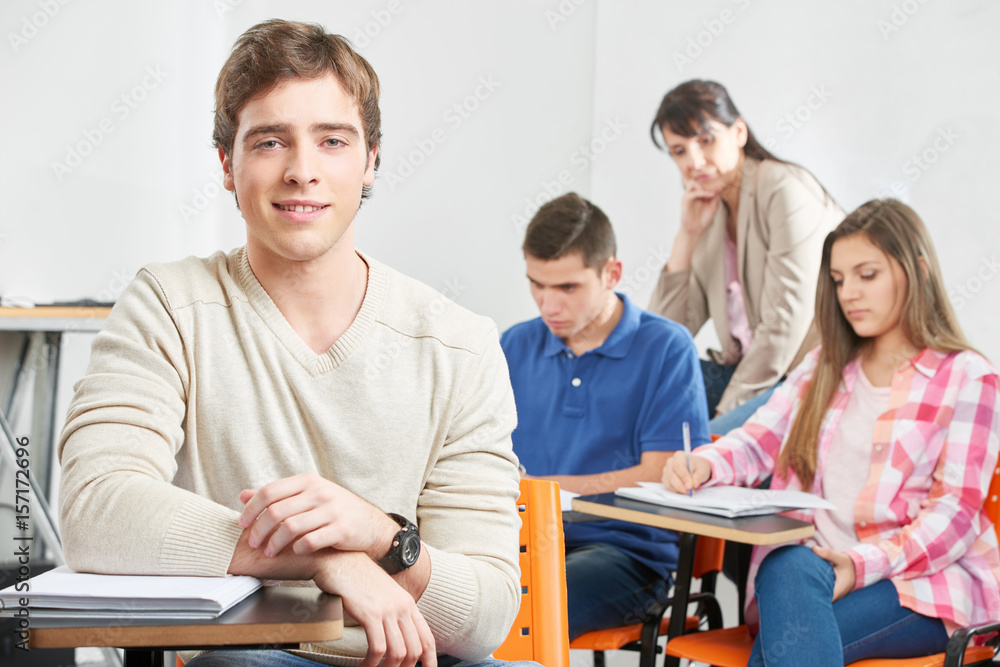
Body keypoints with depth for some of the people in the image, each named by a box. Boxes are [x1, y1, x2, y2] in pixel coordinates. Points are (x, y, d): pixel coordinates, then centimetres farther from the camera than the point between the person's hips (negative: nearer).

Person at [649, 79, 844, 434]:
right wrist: (687, 235, -2)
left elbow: (784, 326, -17)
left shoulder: (785, 190, -11)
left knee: (711, 443, -31)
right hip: (751, 371, 8)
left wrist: (727, 409, -14)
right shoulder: (707, 212, 11)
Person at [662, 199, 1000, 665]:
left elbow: (955, 513, -6)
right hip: (815, 564, 4)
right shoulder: (824, 368, 21)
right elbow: (757, 442, 10)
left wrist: (866, 564, -22)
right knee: (787, 567, -34)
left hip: (925, 581, -4)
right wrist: (702, 465, -14)